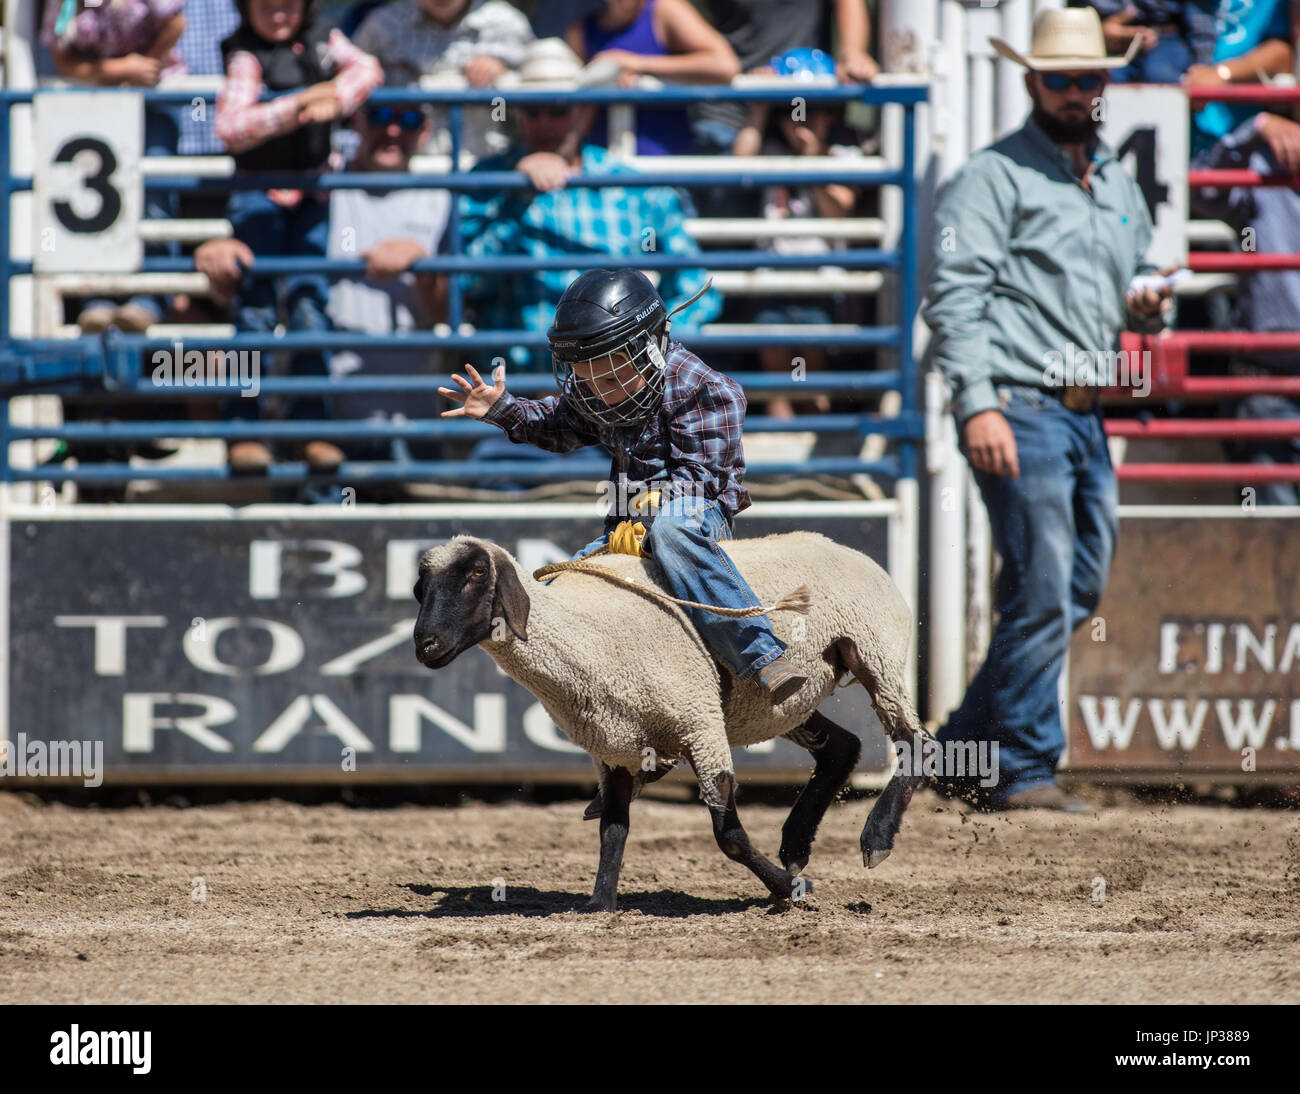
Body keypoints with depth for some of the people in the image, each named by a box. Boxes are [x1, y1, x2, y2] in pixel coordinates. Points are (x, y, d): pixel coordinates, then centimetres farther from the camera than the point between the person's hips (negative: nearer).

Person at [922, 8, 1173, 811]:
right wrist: (977, 404, -22)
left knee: (1079, 594, 11)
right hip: (1020, 412, -8)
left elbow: (1137, 281, 30)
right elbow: (954, 295, -11)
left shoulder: (1119, 185, 19)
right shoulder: (994, 177, -4)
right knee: (1042, 598, -10)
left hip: (1088, 415, 8)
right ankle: (1025, 772, -2)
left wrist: (1147, 309, 4)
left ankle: (965, 742, 21)